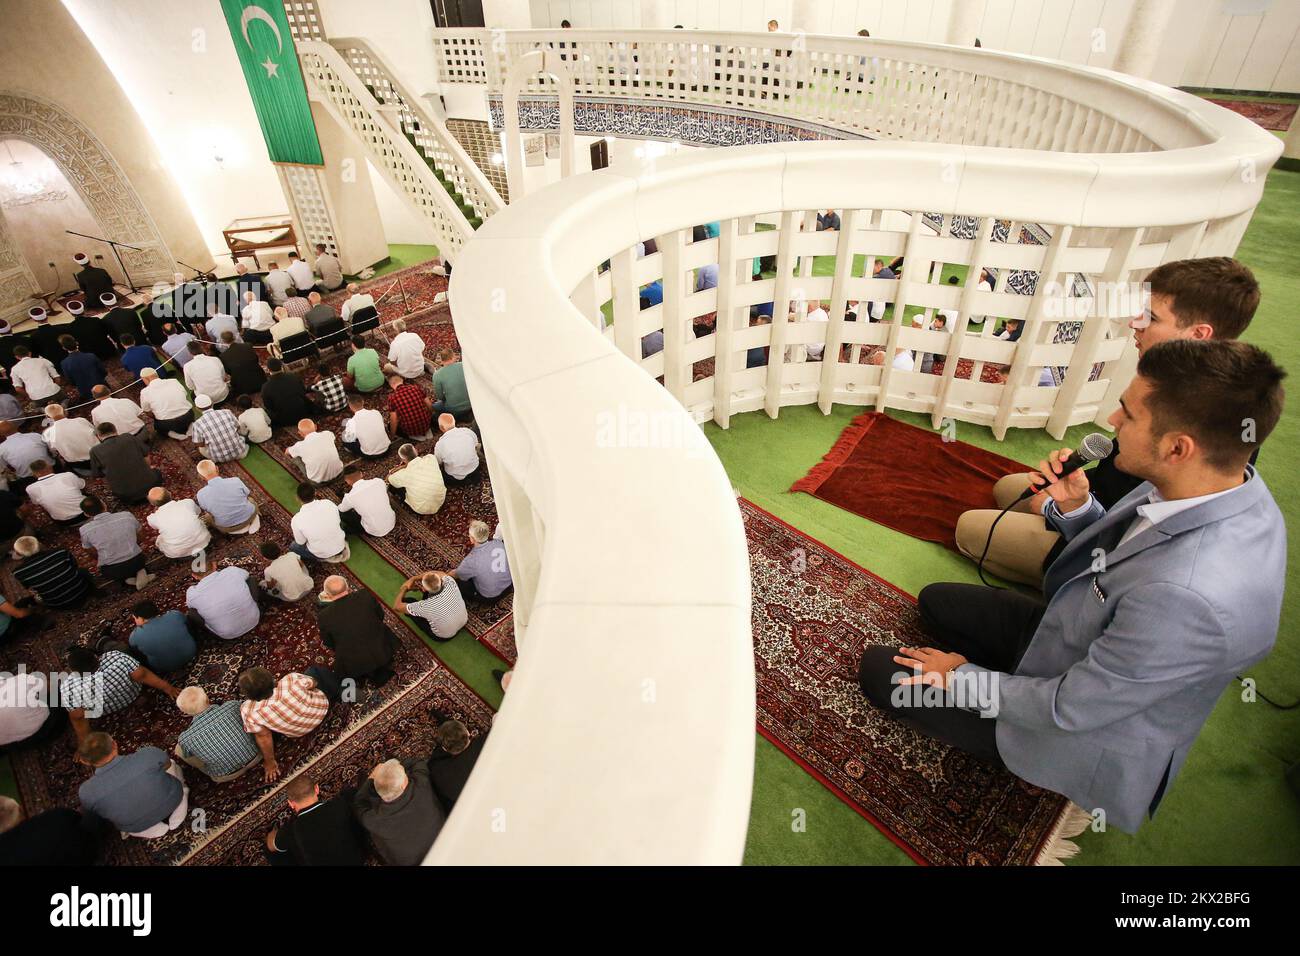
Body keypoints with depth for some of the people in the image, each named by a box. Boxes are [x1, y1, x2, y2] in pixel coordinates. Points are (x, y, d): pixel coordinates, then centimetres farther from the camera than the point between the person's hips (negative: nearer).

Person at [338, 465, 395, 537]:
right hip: (392, 523, 3)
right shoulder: (379, 481, -12)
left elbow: (341, 509, 6)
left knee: (341, 513, 8)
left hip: (376, 532, -3)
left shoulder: (350, 497, -18)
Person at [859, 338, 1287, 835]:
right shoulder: (1223, 482, -15)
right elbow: (1115, 553, 4)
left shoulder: (1190, 594, -42)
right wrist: (1074, 506, -16)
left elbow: (1070, 708, -27)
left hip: (1088, 729, -8)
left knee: (878, 668, -3)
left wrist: (964, 678, -12)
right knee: (935, 600, 19)